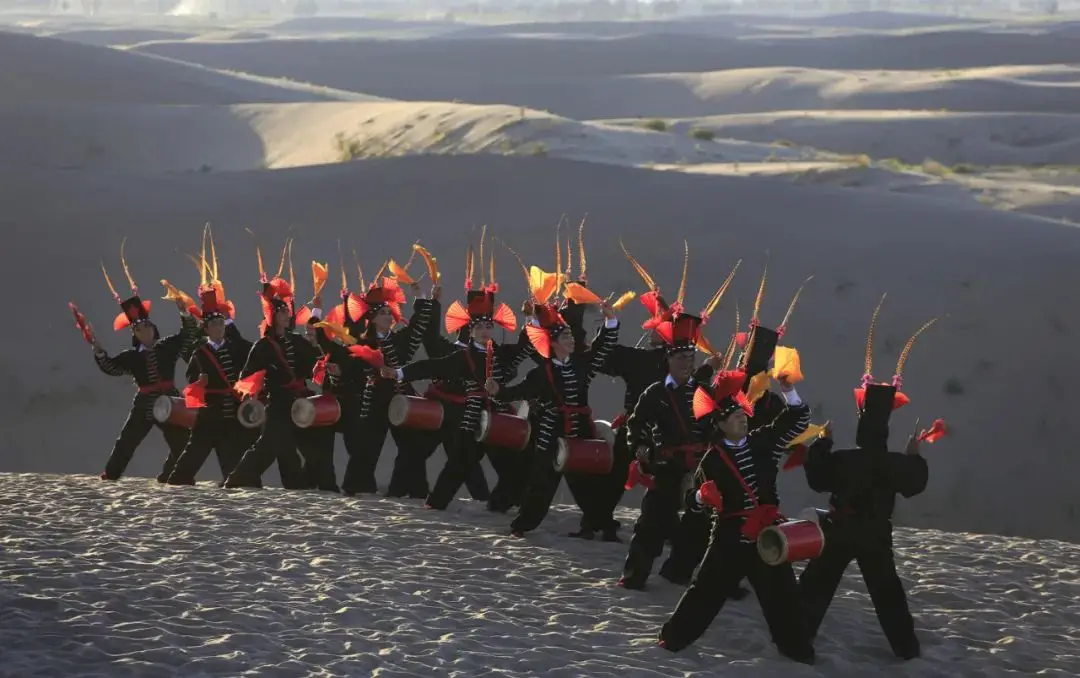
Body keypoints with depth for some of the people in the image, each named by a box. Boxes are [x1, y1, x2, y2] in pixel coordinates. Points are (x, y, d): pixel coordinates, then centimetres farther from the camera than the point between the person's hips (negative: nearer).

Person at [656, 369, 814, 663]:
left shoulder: (762, 441, 1)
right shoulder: (712, 459, -7)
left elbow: (799, 421, 2)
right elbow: (694, 501, -2)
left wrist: (788, 392, -13)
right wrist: (702, 497, -26)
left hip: (767, 532, 3)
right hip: (731, 534, -3)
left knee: (782, 591, 7)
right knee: (706, 589, 2)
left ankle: (796, 647, 18)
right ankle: (674, 636, 14)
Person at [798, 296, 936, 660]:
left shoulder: (840, 460, -11)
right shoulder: (896, 464, -11)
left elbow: (817, 480, -1)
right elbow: (913, 486, 0)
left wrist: (821, 445, 7)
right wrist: (915, 457, 13)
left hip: (839, 531, -1)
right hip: (877, 535, 1)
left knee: (817, 583, 9)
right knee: (887, 590, 9)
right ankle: (906, 646, 10)